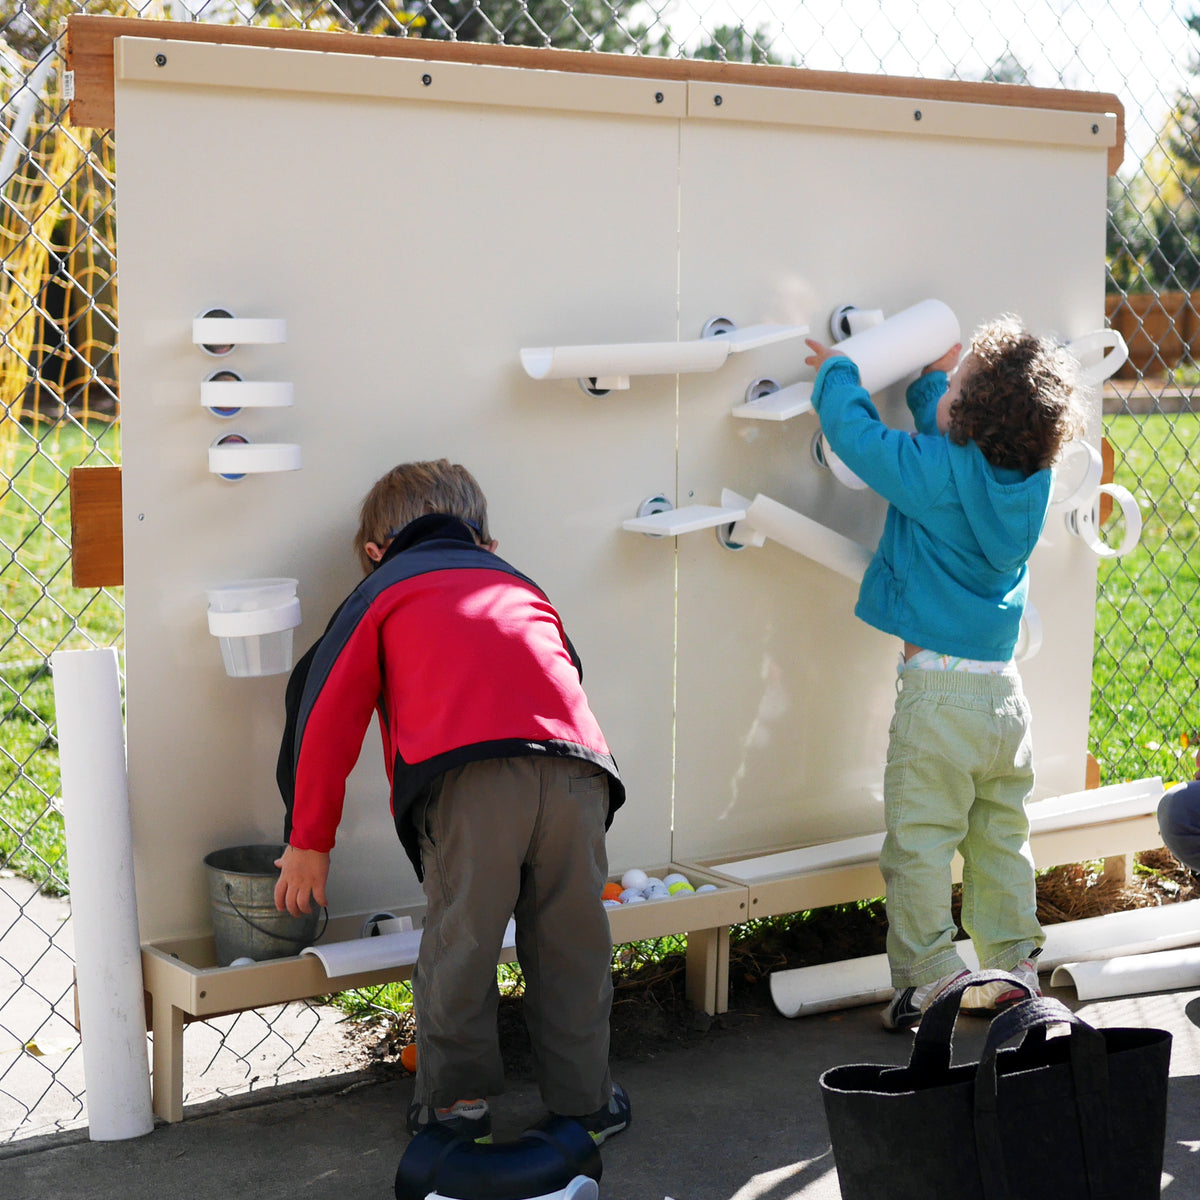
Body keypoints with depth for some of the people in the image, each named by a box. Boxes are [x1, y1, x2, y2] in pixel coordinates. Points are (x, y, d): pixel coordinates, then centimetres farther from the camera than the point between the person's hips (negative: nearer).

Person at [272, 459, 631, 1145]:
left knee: (460, 941, 10)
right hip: (576, 767, 4)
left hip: (468, 772, -4)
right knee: (571, 943, 15)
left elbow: (326, 717, 18)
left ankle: (456, 1101, 18)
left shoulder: (385, 591, 25)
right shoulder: (523, 588, 38)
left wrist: (309, 842, 23)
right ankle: (584, 1102, 25)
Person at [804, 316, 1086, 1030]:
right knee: (1001, 837, 17)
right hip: (1005, 688, 7)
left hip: (939, 689, -7)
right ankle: (1015, 966, 24)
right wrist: (932, 377, 33)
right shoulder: (1033, 480, 3)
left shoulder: (934, 474, -15)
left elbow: (857, 433, -5)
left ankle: (928, 984, 3)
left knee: (921, 843, 0)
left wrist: (836, 372, 13)